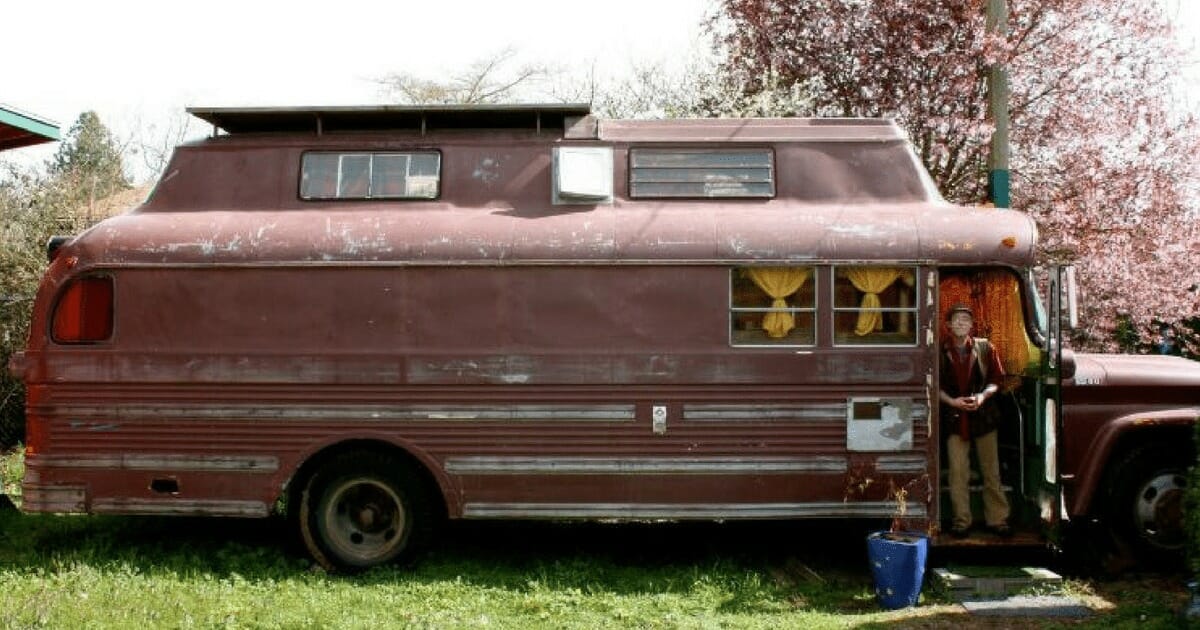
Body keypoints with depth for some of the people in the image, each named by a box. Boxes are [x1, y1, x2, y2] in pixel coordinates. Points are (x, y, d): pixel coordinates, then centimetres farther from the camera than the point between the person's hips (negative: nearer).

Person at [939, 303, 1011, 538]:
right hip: (954, 418, -1)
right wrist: (952, 401, -10)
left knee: (991, 471, 4)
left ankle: (997, 519, 12)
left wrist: (983, 396, -10)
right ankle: (961, 521, 6)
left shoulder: (985, 348, 5)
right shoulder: (941, 352, 2)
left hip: (984, 415, 1)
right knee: (958, 472, -2)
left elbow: (996, 379, 7)